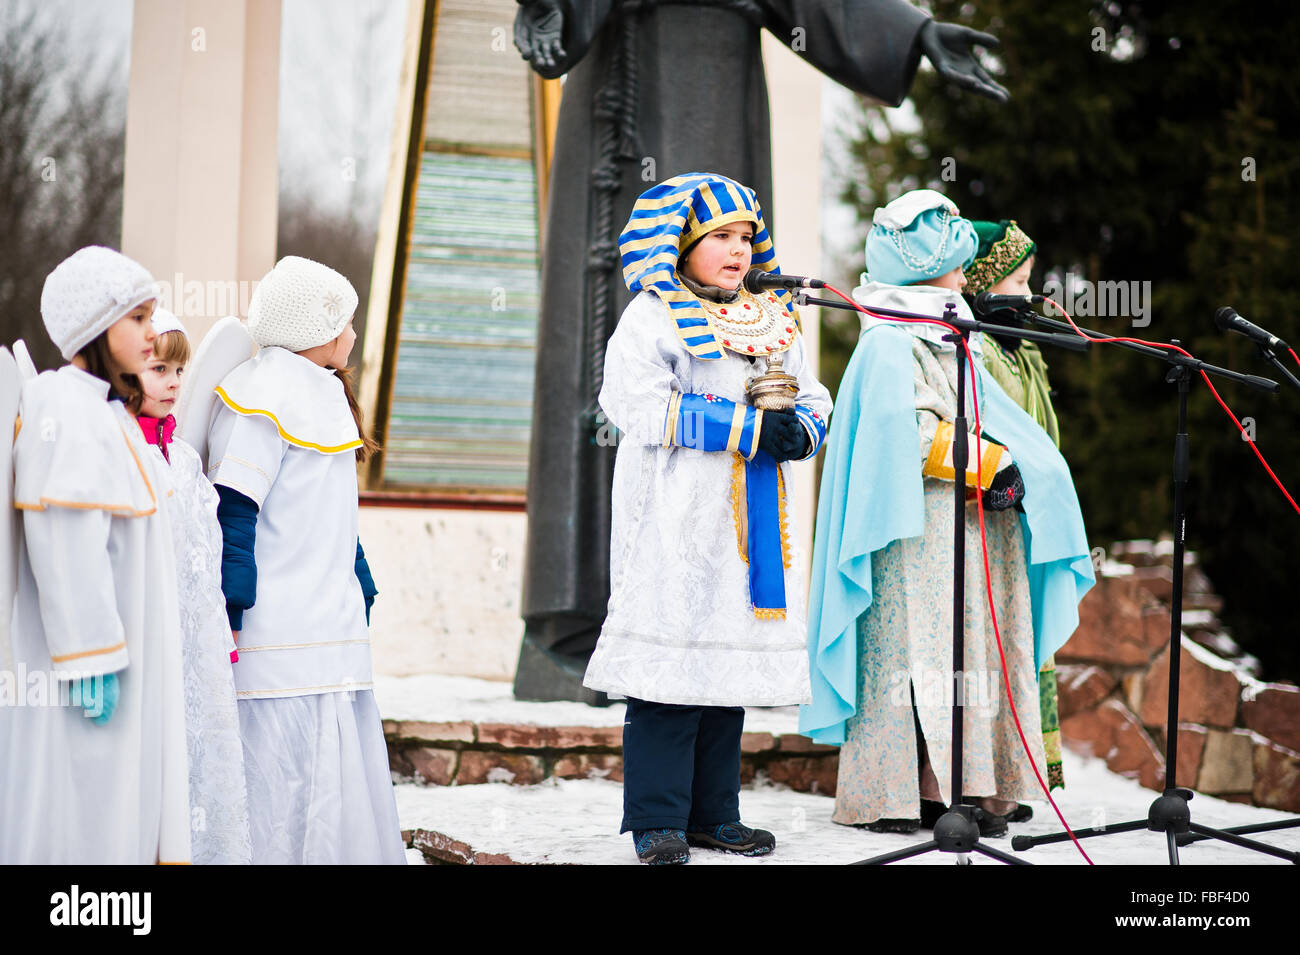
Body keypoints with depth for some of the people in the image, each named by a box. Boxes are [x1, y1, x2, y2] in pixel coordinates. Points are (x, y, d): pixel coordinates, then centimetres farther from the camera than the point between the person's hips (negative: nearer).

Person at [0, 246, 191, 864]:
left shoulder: (103, 412, 16)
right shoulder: (62, 409, -15)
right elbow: (64, 547, -22)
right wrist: (91, 661, -24)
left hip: (122, 655, 10)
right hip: (85, 662, -10)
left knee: (118, 810, 12)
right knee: (72, 818, -5)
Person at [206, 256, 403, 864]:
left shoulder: (322, 397, 20)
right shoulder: (263, 398, -9)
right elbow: (231, 511, -16)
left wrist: (362, 595, 20)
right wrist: (229, 613, -20)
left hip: (330, 635, 10)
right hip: (277, 644, -10)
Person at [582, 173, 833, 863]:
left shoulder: (775, 323, 18)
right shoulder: (652, 315, -3)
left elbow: (813, 398, 18)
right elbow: (636, 403, -17)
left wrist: (801, 429, -8)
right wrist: (749, 428, -17)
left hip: (753, 522, 7)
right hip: (676, 521, -6)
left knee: (734, 661, 9)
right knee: (672, 668, -8)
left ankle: (714, 815, 18)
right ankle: (657, 820, -1)